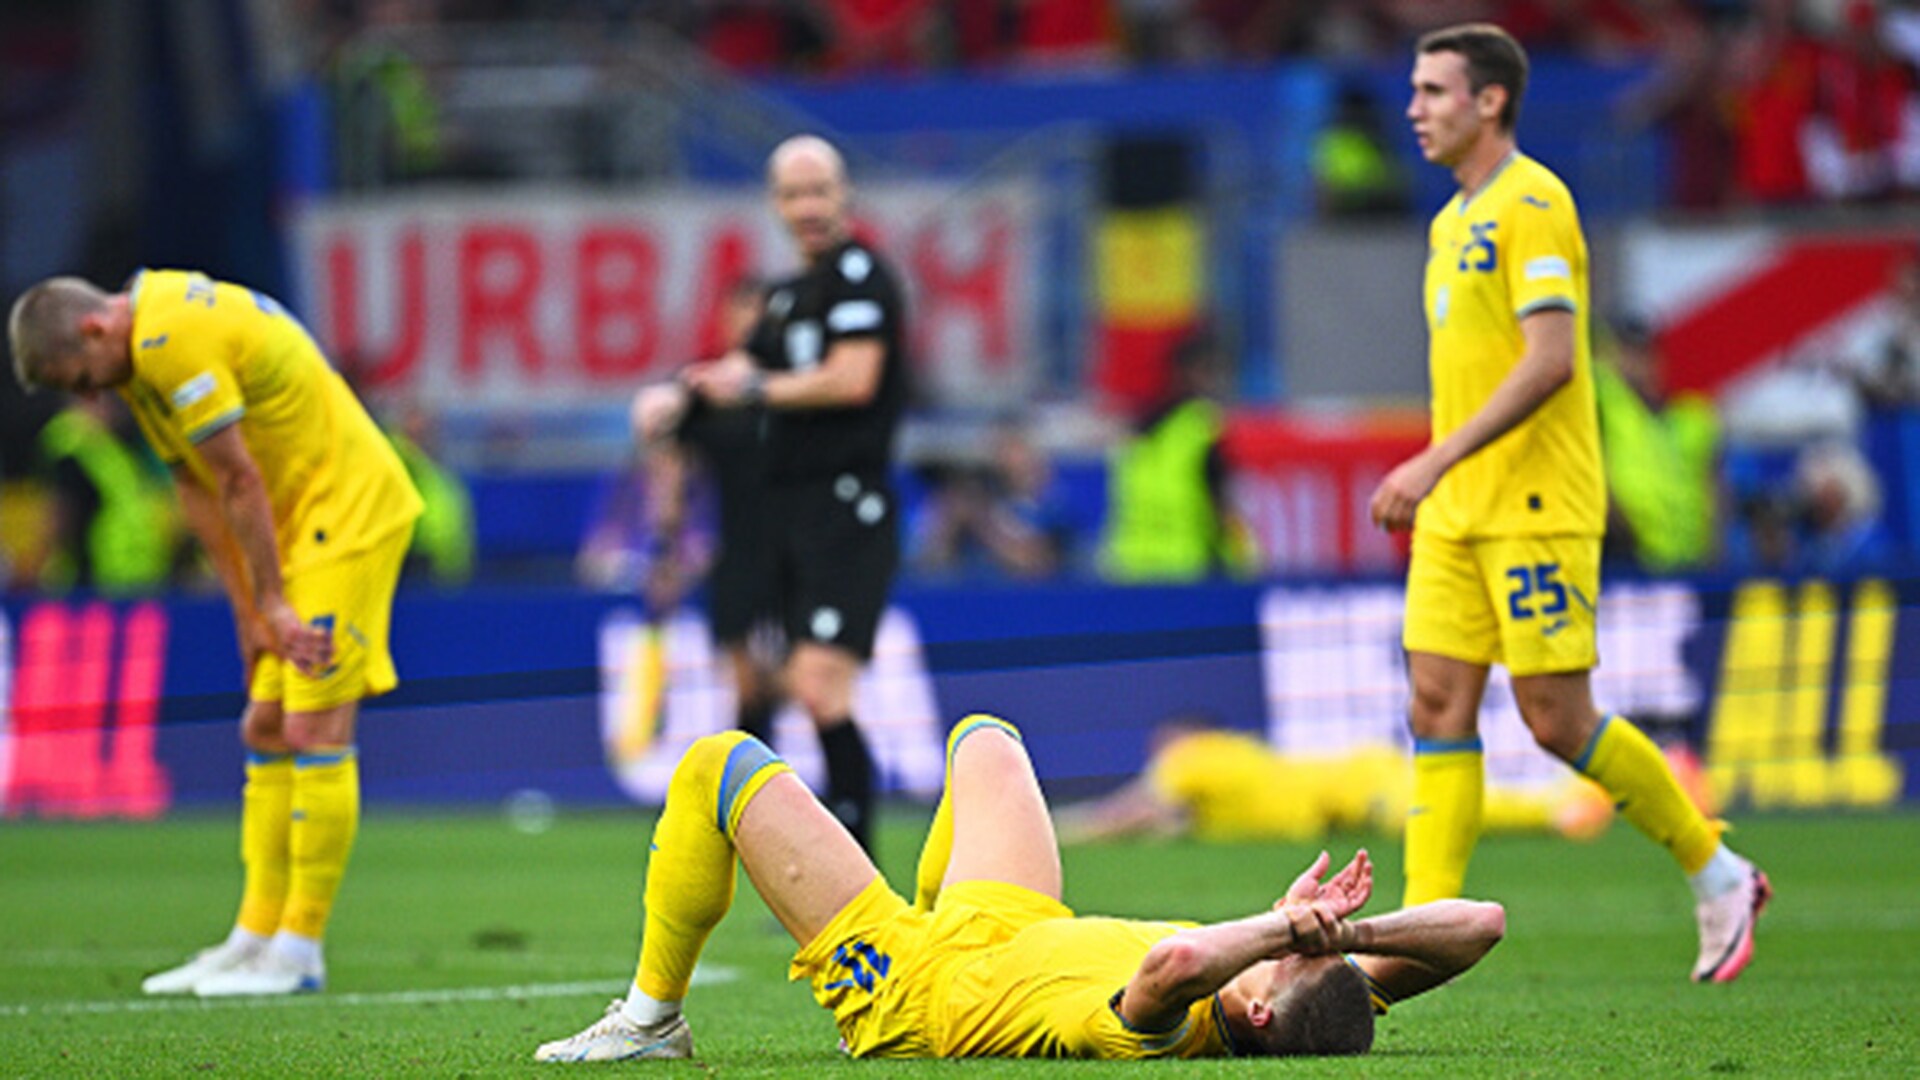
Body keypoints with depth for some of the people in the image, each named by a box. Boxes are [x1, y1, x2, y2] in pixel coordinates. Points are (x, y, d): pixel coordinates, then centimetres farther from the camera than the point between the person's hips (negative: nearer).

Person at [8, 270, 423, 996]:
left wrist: (272, 603, -12)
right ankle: (255, 938, 12)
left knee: (315, 728, -10)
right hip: (299, 522, 10)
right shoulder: (141, 361, 9)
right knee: (267, 730, 9)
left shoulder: (176, 342, -23)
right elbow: (198, 491, 10)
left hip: (348, 512, -10)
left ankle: (299, 950, -8)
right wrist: (250, 611, 6)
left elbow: (241, 481, -19)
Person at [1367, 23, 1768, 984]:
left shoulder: (1531, 205, -12)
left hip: (1537, 509, -9)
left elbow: (1550, 361, -21)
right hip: (1457, 513, 9)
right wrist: (1430, 485, 20)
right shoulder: (1455, 221, 17)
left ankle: (1717, 875, 10)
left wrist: (1437, 461, -24)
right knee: (1438, 705, 0)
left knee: (1558, 720, -7)